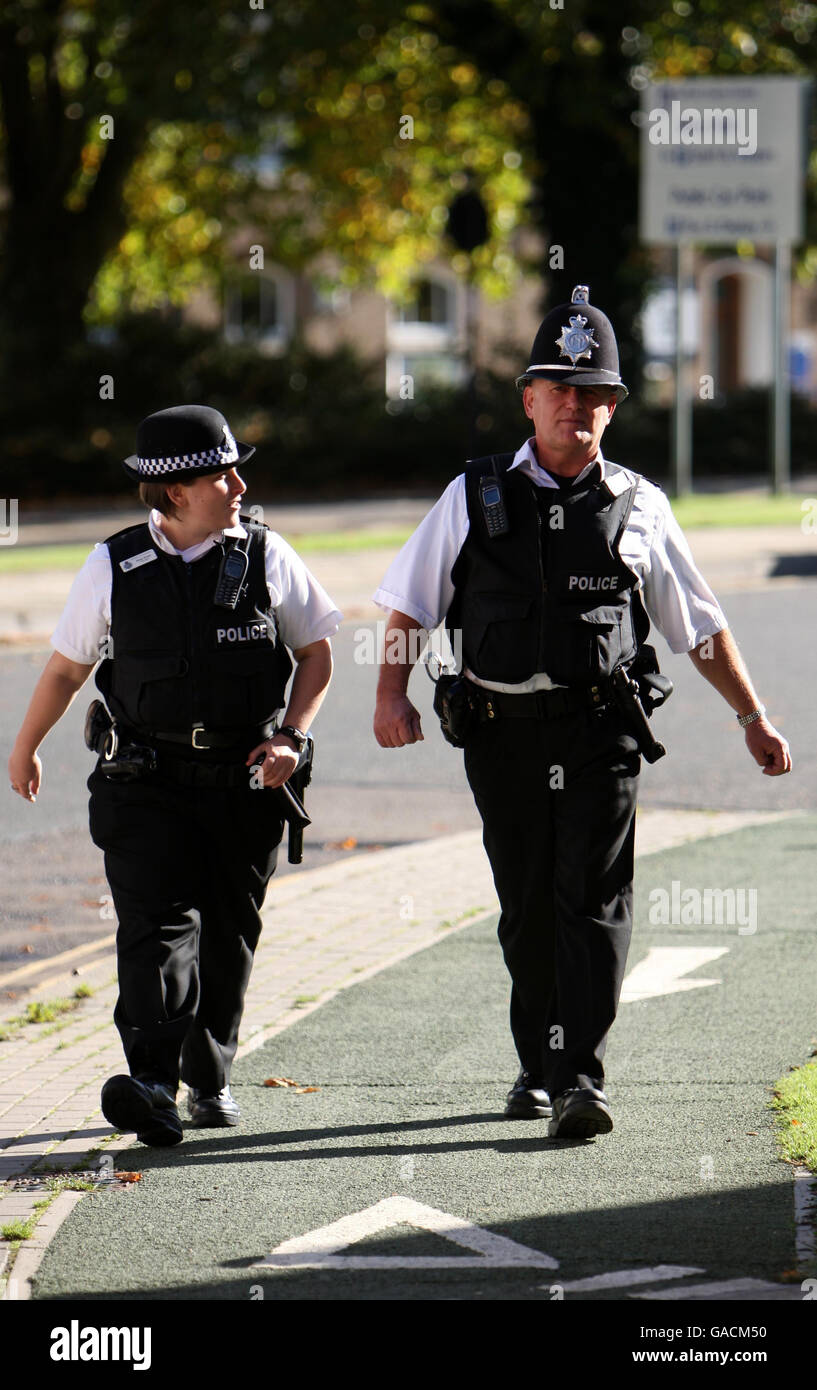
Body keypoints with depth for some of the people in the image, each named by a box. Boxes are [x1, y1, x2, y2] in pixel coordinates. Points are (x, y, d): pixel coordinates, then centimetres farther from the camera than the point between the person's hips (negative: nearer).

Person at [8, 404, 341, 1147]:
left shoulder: (265, 557, 2)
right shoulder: (115, 568, -1)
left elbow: (317, 651, 10)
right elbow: (67, 666, 12)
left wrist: (290, 736, -4)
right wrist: (25, 748, 21)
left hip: (242, 782, 2)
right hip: (146, 782, -2)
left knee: (227, 939, 9)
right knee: (157, 925, -16)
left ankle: (210, 1078, 27)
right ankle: (152, 1085, -28)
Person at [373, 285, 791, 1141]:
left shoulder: (638, 508, 8)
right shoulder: (475, 499, 8)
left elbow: (701, 625, 14)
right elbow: (409, 603, 10)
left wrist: (753, 717, 13)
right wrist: (391, 691, -4)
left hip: (601, 729, -1)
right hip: (503, 734, 1)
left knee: (594, 900, -11)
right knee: (527, 909, 9)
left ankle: (578, 1080, -16)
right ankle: (537, 1067, 24)